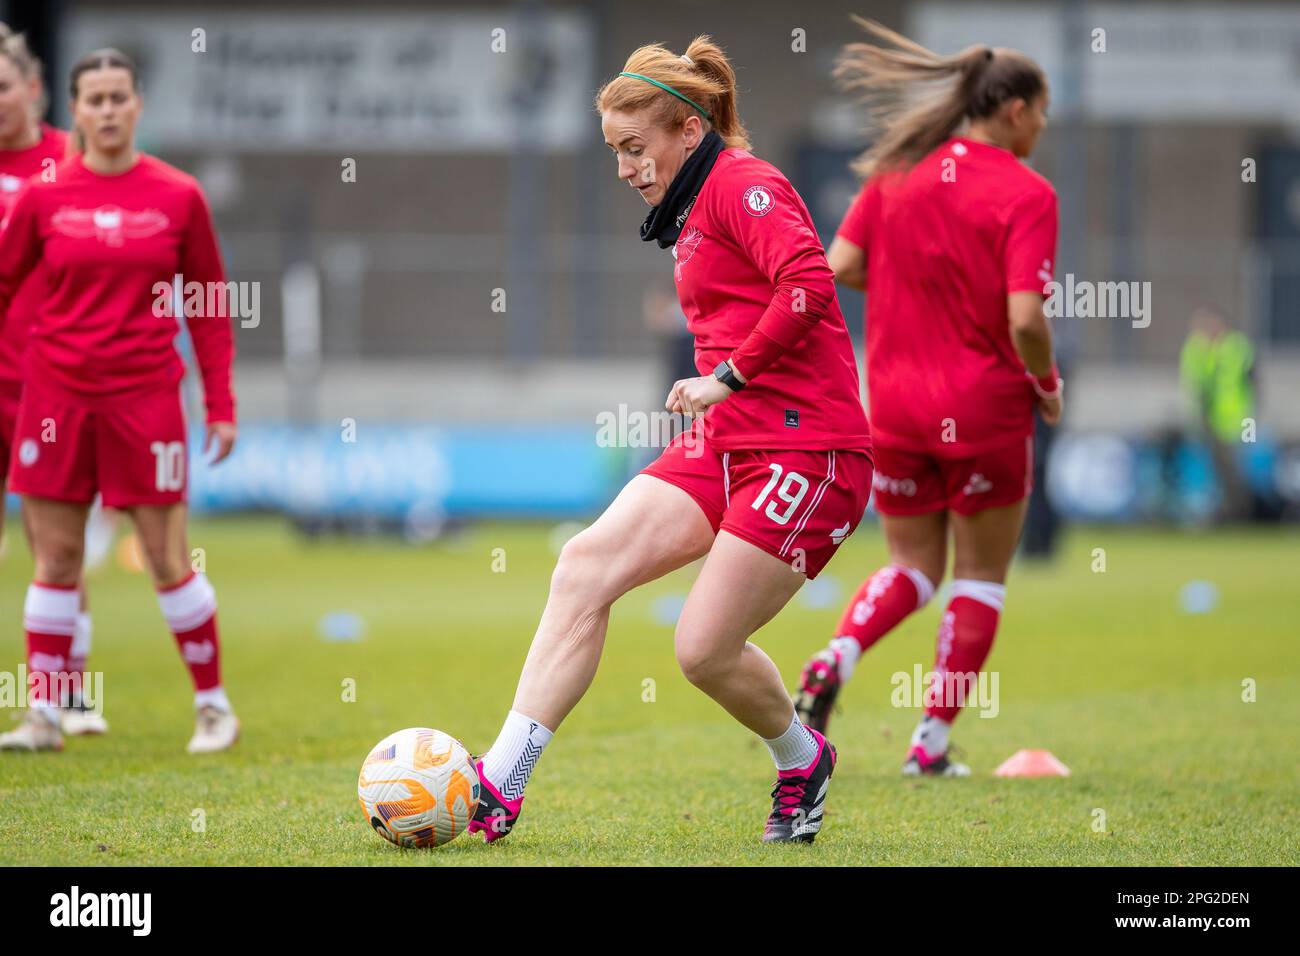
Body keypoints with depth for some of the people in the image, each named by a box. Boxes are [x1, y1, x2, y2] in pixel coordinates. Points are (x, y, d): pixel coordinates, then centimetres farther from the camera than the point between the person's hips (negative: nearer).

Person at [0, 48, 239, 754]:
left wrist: (221, 404, 2)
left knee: (169, 562, -1)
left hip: (144, 398, -1)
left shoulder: (179, 197, 1)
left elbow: (209, 306, 5)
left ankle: (214, 706, 13)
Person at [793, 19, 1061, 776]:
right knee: (980, 575, 12)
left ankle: (836, 659, -12)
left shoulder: (900, 169, 3)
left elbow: (842, 265, 0)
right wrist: (1047, 385, -3)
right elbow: (1025, 320, -21)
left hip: (897, 401, 5)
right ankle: (933, 742, 9)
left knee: (914, 564, 17)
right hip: (986, 406, -5)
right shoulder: (1026, 194, -13)